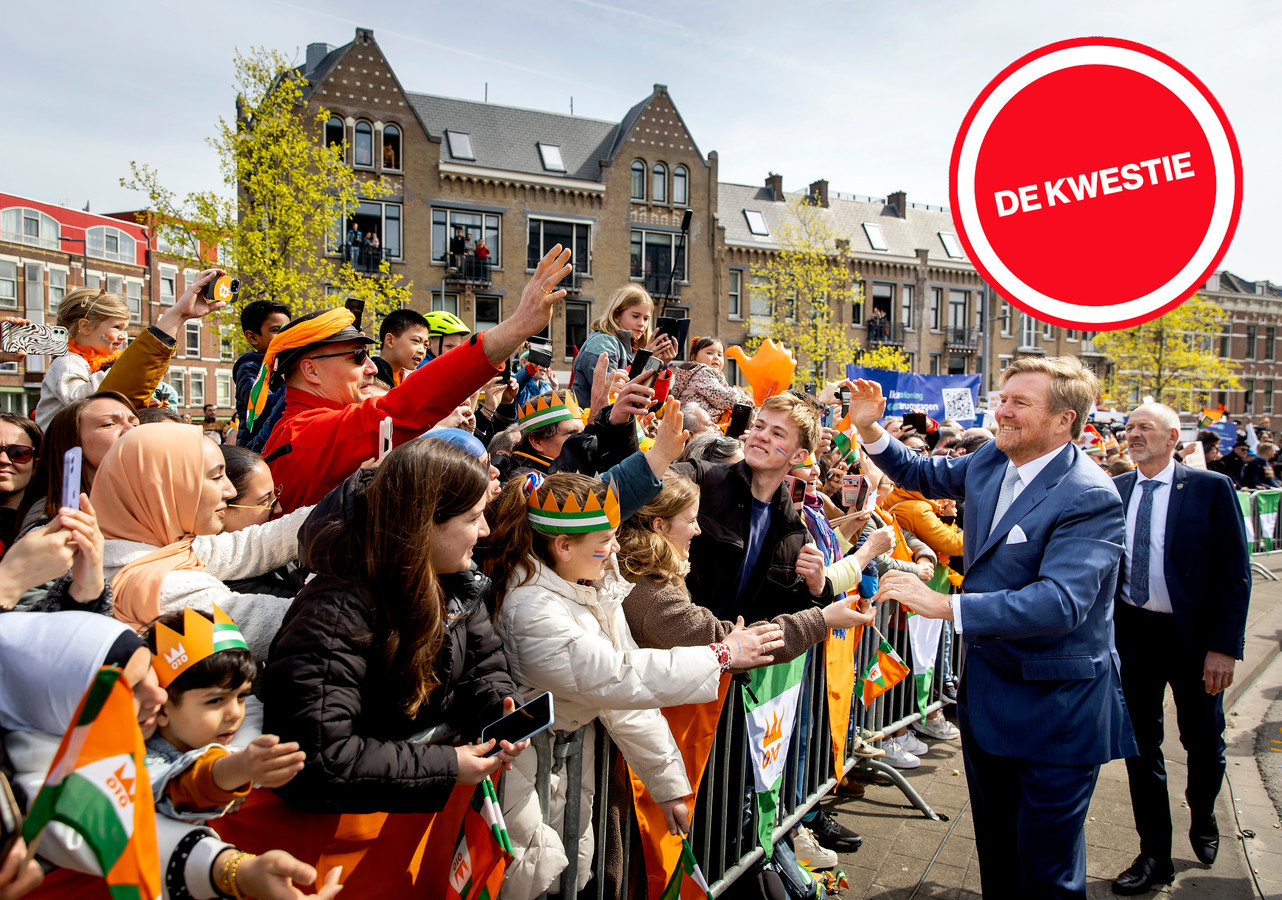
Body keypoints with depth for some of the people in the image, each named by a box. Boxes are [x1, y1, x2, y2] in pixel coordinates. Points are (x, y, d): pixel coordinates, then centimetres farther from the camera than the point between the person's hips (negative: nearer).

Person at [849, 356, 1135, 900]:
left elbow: (1060, 601, -34)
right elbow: (922, 474, 18)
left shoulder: (1090, 498, -23)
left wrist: (945, 605, -39)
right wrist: (870, 431, 1)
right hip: (985, 690, 7)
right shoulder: (990, 460, -1)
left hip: (1055, 706, -7)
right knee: (995, 854, 23)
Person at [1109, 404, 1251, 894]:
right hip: (1133, 631, 3)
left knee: (1203, 743, 15)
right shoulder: (1115, 490, 2)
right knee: (1141, 744, 9)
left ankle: (1202, 818, 46)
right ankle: (1155, 855, 25)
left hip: (1192, 635, -2)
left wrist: (1224, 646, -14)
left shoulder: (1211, 488, -9)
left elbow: (1236, 574, -9)